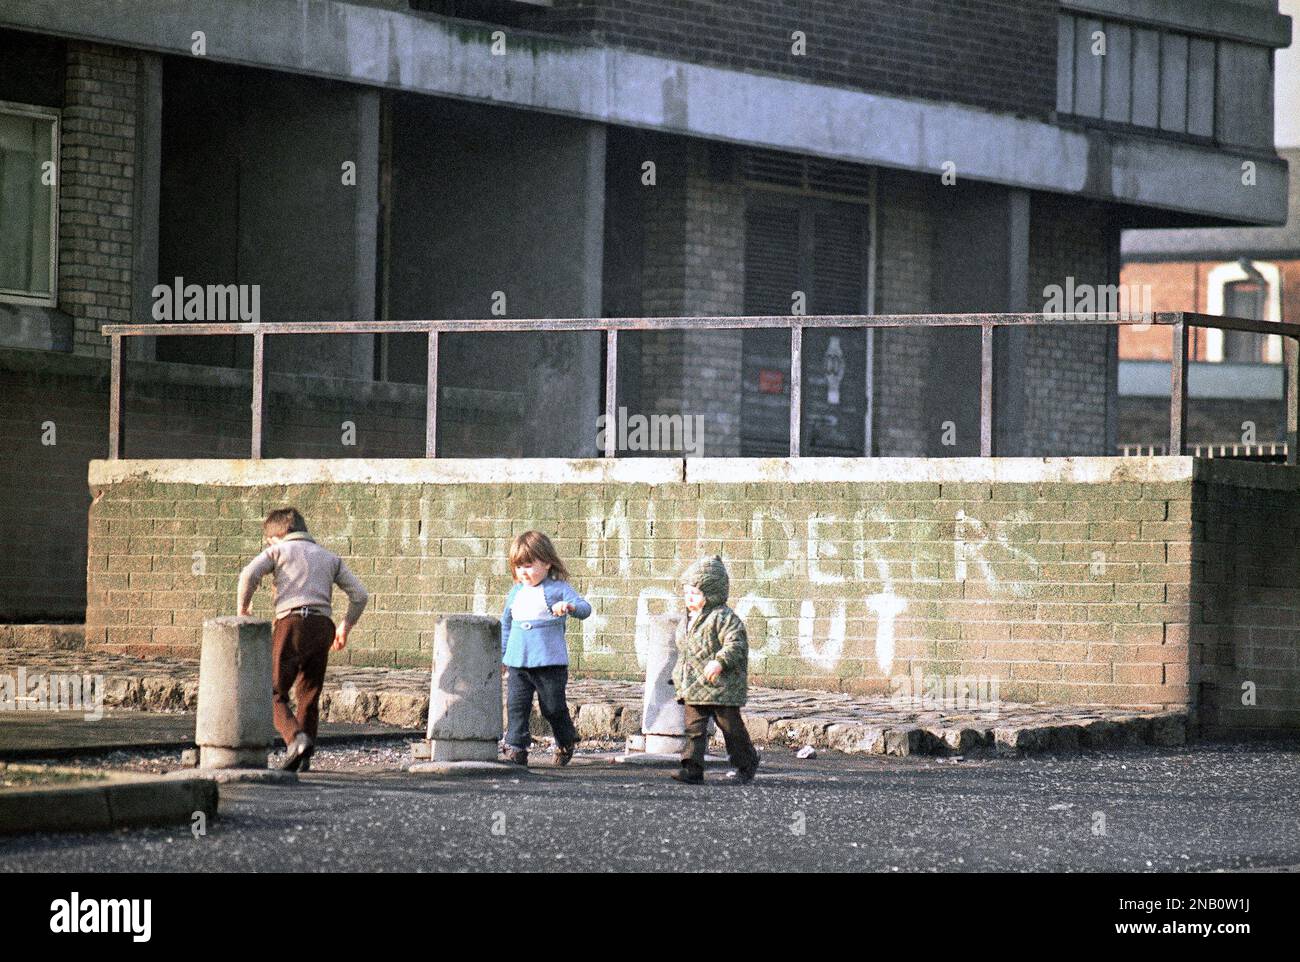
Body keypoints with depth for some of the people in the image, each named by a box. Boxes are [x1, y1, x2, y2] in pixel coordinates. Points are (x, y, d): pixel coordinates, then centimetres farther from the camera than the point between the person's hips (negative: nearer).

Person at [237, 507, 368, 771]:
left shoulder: (279, 550, 12)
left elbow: (249, 573, -7)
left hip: (291, 622, -4)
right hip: (323, 625, 4)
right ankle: (303, 760, 8)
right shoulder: (330, 557, 24)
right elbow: (360, 595, 16)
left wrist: (243, 607, 6)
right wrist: (346, 626, 29)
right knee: (309, 696, 14)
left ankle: (296, 738, -25)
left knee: (274, 693, -1)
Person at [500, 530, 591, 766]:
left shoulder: (558, 589, -4)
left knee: (553, 707, 4)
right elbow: (506, 623, 23)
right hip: (517, 663, 4)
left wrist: (569, 607, -36)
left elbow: (584, 607, -13)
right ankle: (515, 748, -2)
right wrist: (501, 654, 23)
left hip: (550, 662, -4)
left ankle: (566, 742, 27)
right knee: (516, 706, -4)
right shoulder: (516, 592, 12)